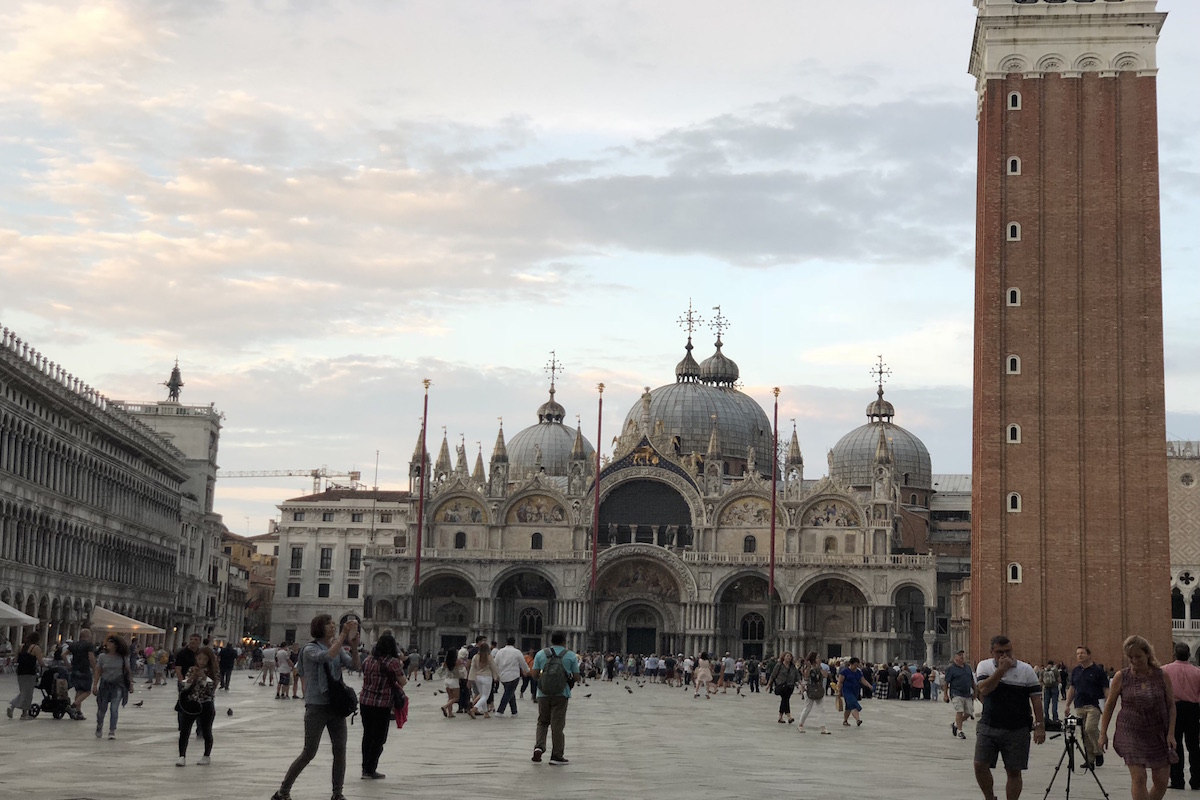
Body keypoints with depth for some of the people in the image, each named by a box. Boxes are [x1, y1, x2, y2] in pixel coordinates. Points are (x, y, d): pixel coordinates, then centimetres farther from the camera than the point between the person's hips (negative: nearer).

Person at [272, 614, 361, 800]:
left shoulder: (338, 648, 9)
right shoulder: (310, 649, -8)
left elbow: (354, 666, -4)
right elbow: (327, 657, -29)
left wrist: (354, 646, -20)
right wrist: (344, 635, -30)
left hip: (336, 706, 5)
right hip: (316, 706, -5)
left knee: (340, 750, 1)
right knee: (309, 753, -3)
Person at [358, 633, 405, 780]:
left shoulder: (368, 660, 6)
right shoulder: (393, 662, -13)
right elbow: (402, 682, -10)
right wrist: (400, 668, 8)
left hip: (365, 701, 6)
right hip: (382, 704, -6)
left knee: (367, 735, 15)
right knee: (379, 738, 4)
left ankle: (366, 768, 21)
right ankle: (370, 770, 4)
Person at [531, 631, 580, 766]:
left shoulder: (540, 654, 4)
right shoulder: (571, 656, 0)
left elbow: (534, 675, 3)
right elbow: (576, 677, 2)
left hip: (543, 694, 2)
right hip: (561, 694, -2)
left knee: (542, 722, 17)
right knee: (558, 724, 4)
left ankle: (539, 746, -3)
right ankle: (557, 756, 8)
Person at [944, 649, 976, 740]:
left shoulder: (968, 668, 16)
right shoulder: (950, 668, -2)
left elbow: (972, 681, 23)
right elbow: (946, 683, -4)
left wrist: (974, 692, 19)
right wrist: (945, 694, -8)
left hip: (967, 695, 6)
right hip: (956, 694, -6)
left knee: (969, 713, 3)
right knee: (959, 712, -12)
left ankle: (955, 725, 24)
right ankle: (959, 731, -3)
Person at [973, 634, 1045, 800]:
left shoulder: (1026, 670, 0)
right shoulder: (984, 666, 1)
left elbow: (1036, 699, -1)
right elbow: (984, 689, -16)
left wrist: (1039, 726, -8)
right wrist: (1001, 669, -20)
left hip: (1017, 730, -1)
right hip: (988, 727, 1)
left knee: (1014, 772, 3)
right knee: (980, 765, -4)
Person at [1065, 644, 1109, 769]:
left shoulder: (1098, 670, -2)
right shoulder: (1075, 671, 14)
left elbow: (1106, 689, -3)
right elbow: (1072, 689, 21)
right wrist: (1067, 704, 15)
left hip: (1093, 706, -5)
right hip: (1079, 706, 5)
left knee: (1090, 728, -19)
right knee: (1084, 733, 3)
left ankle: (1098, 753, 1)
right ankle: (1089, 759, 9)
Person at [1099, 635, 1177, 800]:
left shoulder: (1162, 676, -2)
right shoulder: (1121, 677, -4)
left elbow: (1171, 706, 3)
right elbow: (1109, 705, 4)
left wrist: (1171, 733, -6)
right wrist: (1103, 733, 3)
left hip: (1158, 734, 2)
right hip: (1131, 734, -2)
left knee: (1161, 781, 4)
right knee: (1138, 778, -12)